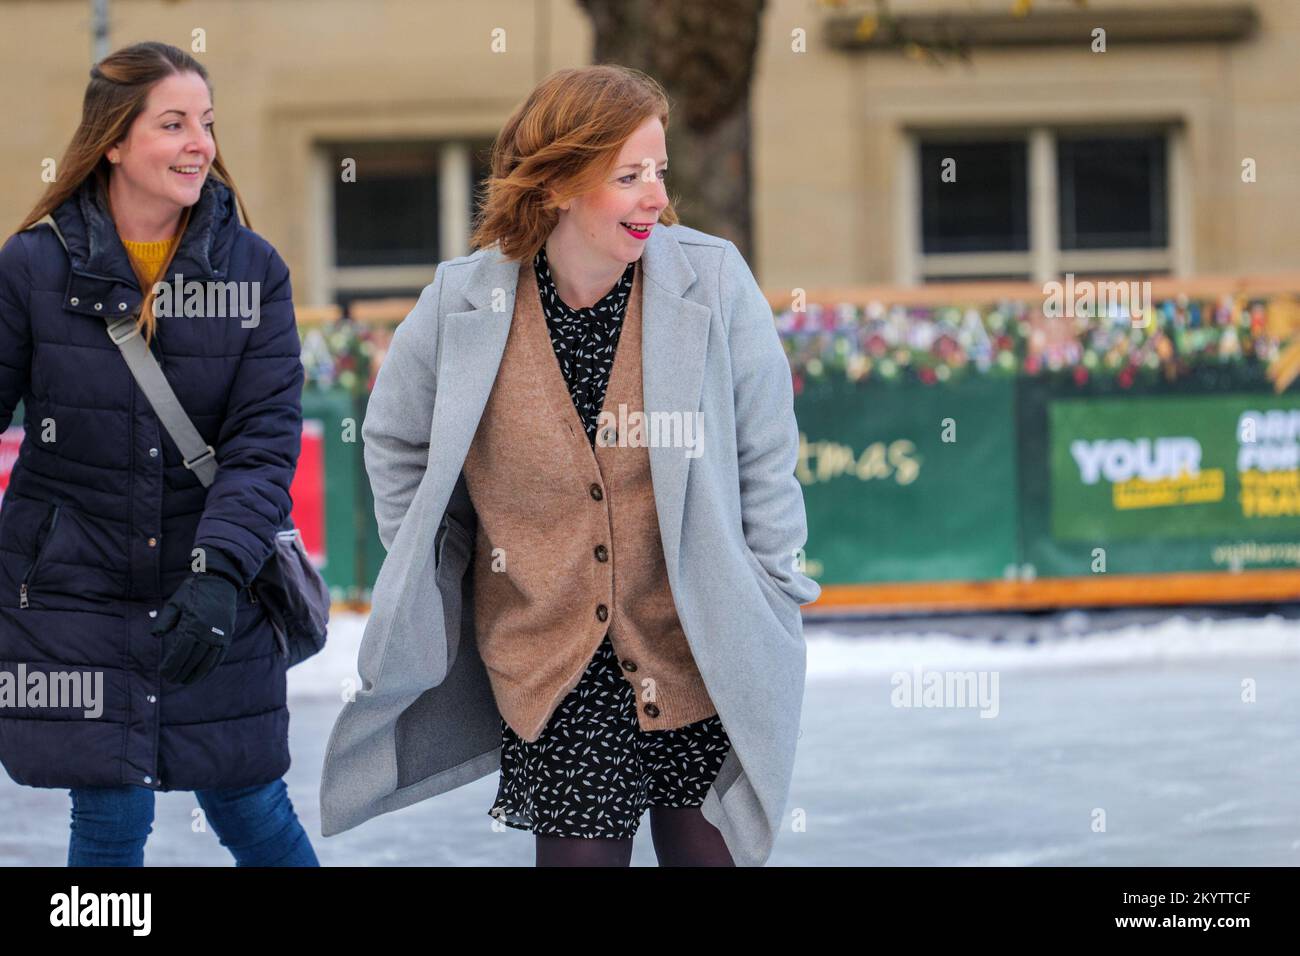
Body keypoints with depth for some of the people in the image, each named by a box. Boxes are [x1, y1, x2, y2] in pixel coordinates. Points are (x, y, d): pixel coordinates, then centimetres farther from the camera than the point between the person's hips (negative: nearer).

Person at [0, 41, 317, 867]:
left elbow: (265, 441, -9)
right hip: (71, 588, -1)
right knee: (111, 816, 0)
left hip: (215, 592, 1)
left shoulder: (253, 269, -3)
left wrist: (221, 574, -23)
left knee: (247, 806, 8)